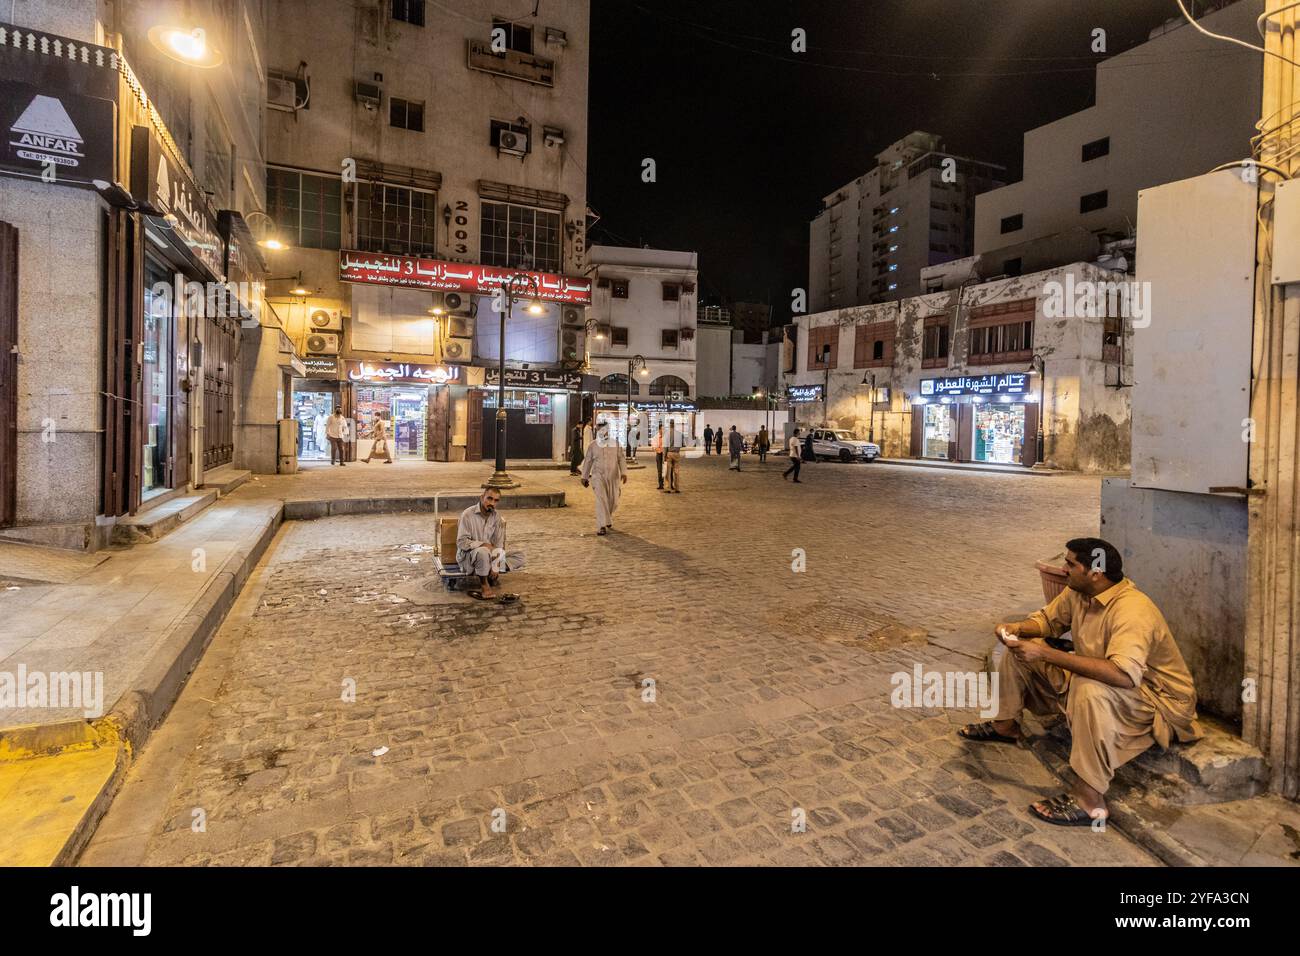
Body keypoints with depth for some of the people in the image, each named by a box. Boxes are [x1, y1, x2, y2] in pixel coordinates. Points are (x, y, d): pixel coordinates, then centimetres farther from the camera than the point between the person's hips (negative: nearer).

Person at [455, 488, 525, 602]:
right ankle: (485, 587, -21)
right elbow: (461, 542, -19)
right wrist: (484, 544, -31)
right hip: (467, 556, -6)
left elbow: (499, 544, -4)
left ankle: (490, 576, -17)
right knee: (483, 552, -40)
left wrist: (496, 567, -16)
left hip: (488, 557, 6)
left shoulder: (496, 517, 0)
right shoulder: (468, 514, -15)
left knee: (519, 556, -8)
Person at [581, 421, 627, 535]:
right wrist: (584, 477, 11)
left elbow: (621, 459, 1)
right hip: (598, 476, -1)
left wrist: (624, 473, -12)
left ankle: (608, 518, 38)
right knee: (601, 500, -16)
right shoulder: (593, 446, 4)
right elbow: (587, 462, 10)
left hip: (613, 477, 2)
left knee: (613, 501, 6)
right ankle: (602, 526, -17)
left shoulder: (615, 444, 4)